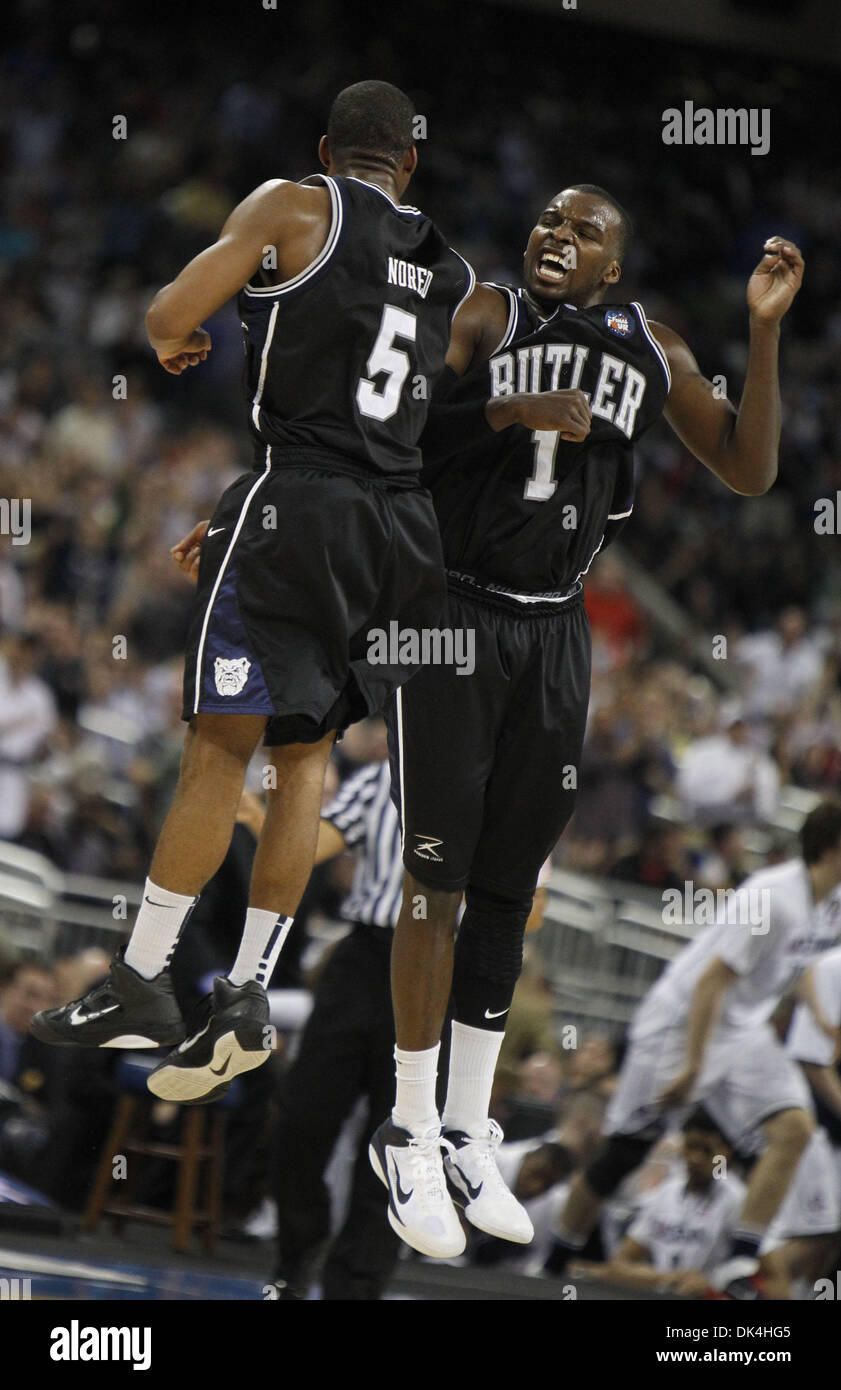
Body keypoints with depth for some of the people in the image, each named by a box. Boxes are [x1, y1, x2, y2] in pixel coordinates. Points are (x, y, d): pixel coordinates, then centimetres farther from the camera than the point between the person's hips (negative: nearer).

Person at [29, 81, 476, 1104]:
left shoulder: (295, 208, -1)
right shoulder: (455, 269, 15)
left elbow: (167, 317, -9)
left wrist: (172, 347, 16)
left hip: (296, 498, -5)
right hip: (401, 521, 5)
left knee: (221, 746, -4)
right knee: (306, 752, 11)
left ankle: (140, 981, -2)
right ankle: (246, 993, 8)